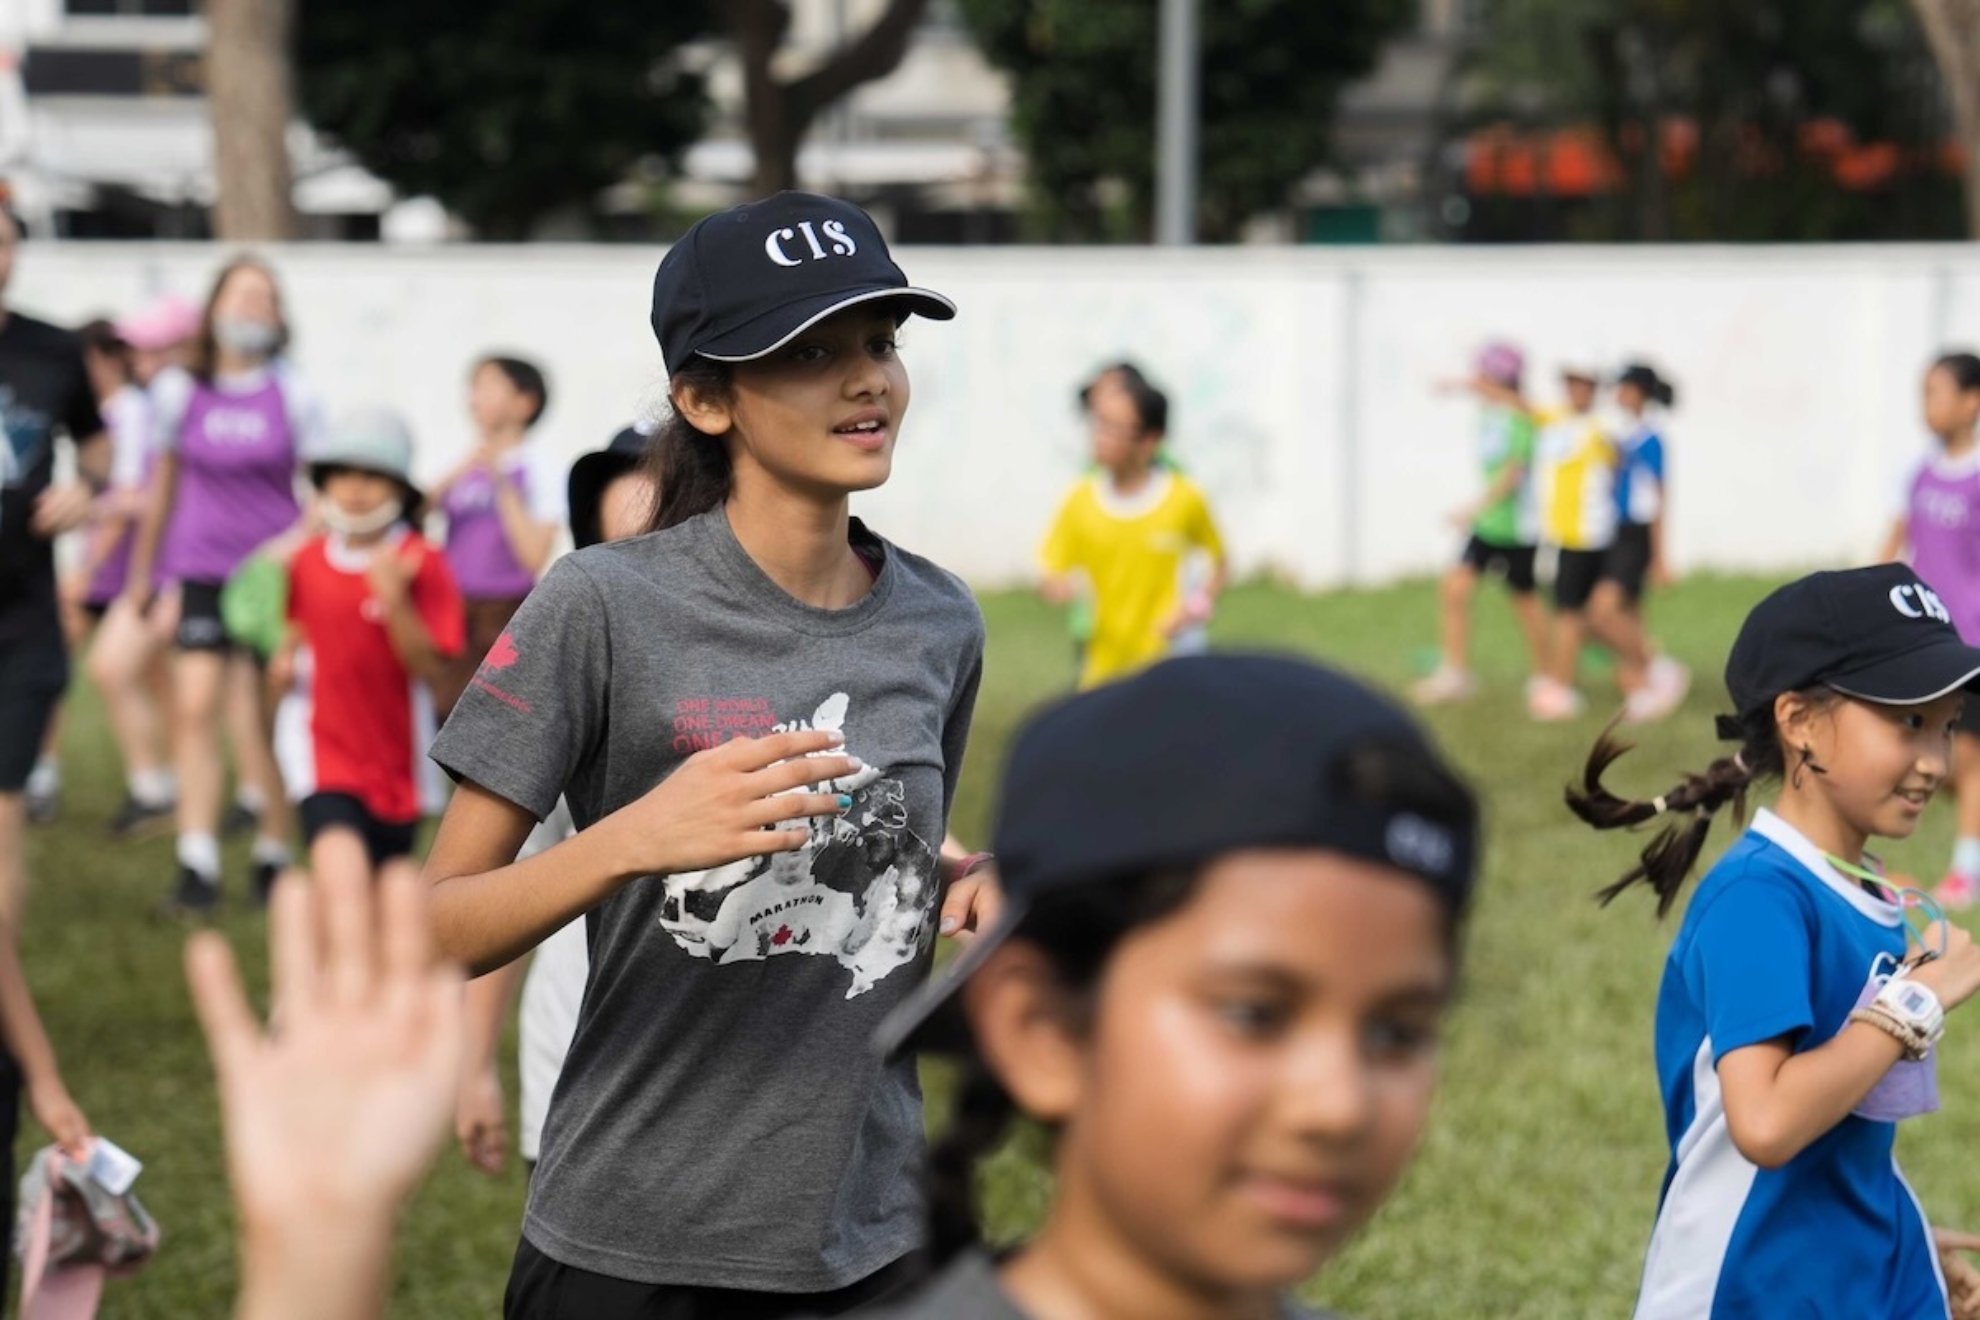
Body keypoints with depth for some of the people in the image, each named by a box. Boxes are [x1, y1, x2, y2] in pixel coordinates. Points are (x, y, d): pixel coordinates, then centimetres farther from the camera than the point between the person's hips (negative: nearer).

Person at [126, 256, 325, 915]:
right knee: (194, 708, -10)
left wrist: (299, 539, -12)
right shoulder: (179, 392, 4)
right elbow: (164, 484, 15)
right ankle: (196, 865, -10)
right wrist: (143, 570, 21)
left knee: (261, 721, -1)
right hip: (200, 570, 1)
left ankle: (273, 858, 13)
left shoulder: (294, 397, 1)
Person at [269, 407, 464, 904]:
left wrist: (394, 599, -30)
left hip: (396, 755, 0)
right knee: (343, 873, -22)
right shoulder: (308, 560, 1)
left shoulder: (421, 563, -9)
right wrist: (286, 658, 0)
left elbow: (429, 666, -17)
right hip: (324, 748, 0)